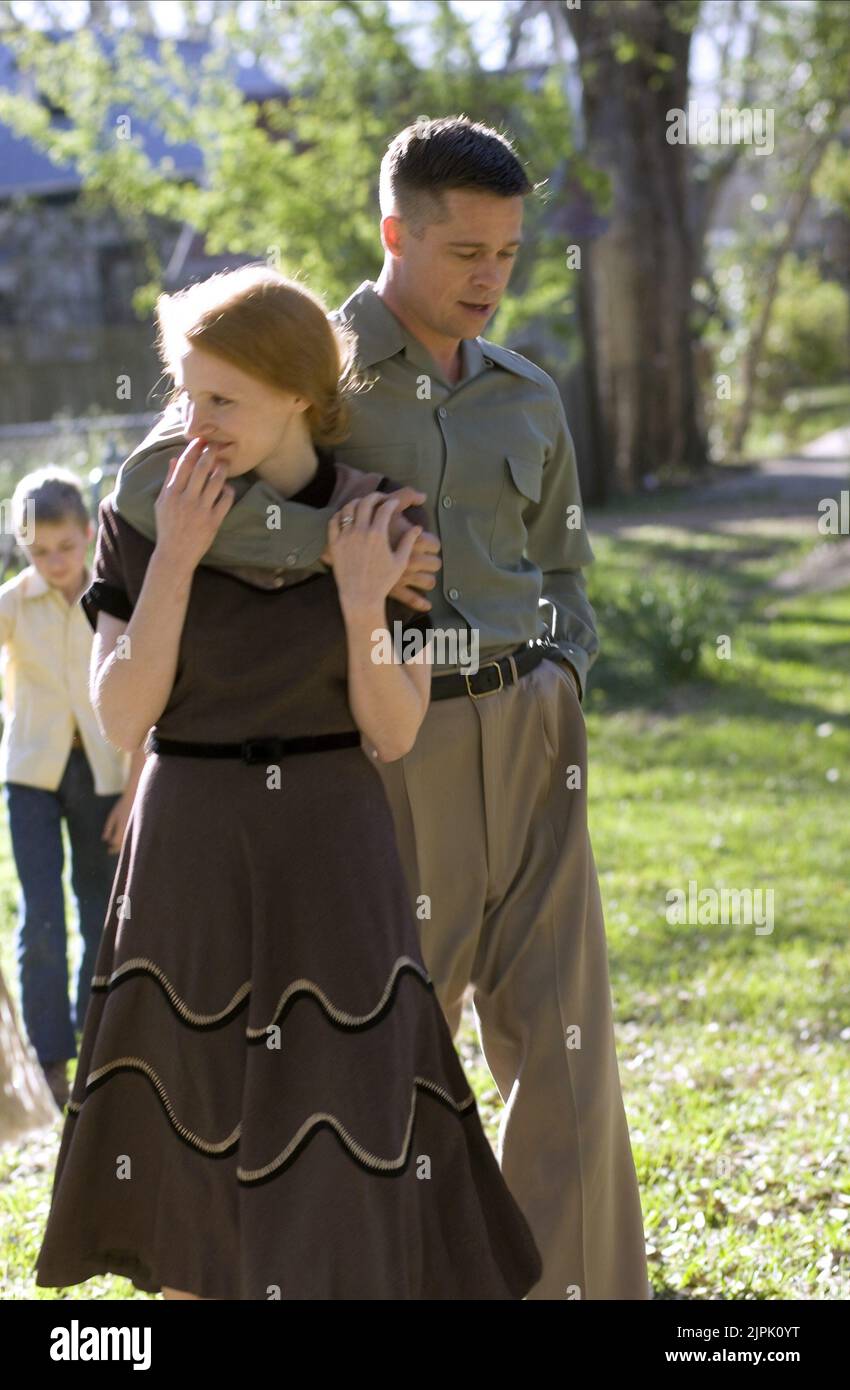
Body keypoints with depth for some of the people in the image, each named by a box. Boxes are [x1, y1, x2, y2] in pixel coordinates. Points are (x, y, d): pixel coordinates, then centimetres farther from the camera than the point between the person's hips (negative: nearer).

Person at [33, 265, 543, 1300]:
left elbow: (392, 734, -4)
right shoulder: (146, 516, -4)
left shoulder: (377, 524, -4)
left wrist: (361, 601, -20)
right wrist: (174, 560, -18)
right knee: (192, 1158, 8)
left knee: (348, 1163, -5)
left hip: (332, 859, -1)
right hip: (188, 858, 1)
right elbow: (122, 718, -9)